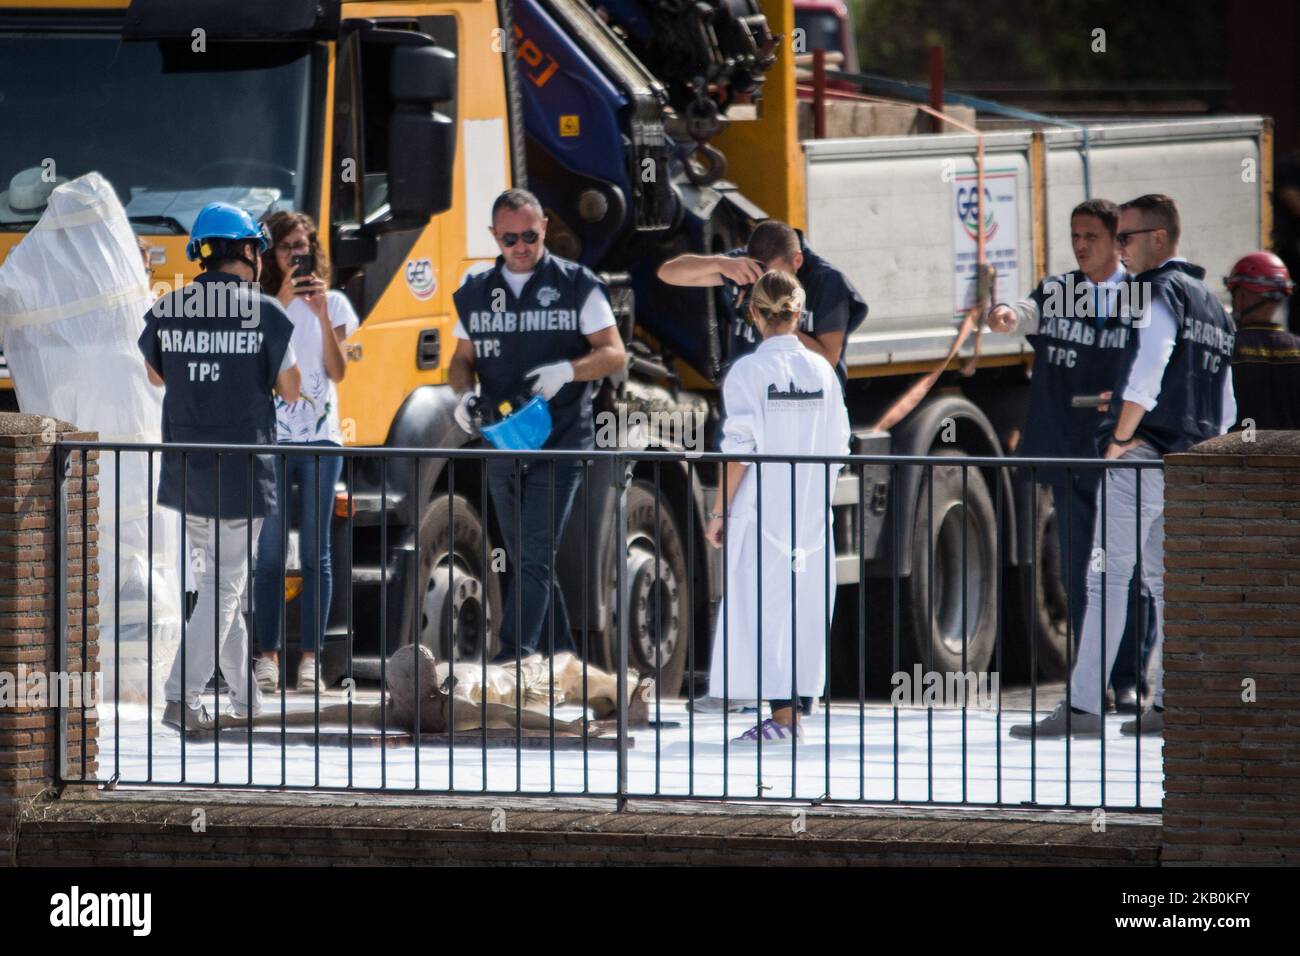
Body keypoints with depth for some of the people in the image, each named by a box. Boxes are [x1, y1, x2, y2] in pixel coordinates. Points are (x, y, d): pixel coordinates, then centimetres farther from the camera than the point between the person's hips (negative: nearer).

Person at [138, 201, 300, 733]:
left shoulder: (167, 310, 1)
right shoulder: (263, 312, -9)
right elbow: (290, 390, -1)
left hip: (185, 470, 4)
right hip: (240, 470, -4)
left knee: (210, 578, 17)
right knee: (225, 585, 0)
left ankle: (245, 697, 24)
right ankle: (182, 698, -10)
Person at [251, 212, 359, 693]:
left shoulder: (333, 304, 10)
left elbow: (337, 371, 1)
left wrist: (323, 316, -10)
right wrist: (282, 303, -14)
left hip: (321, 437, 1)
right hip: (271, 436, -1)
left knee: (316, 552, 1)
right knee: (270, 551, -3)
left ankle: (311, 657, 2)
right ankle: (267, 654, -1)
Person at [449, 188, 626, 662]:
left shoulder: (576, 285, -1)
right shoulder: (476, 293, 11)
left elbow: (614, 353, -3)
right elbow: (463, 357, 19)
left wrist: (567, 370, -22)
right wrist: (463, 392, -4)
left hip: (560, 444, -5)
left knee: (535, 558, -13)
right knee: (526, 560, 10)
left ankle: (512, 658, -20)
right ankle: (561, 659, 20)